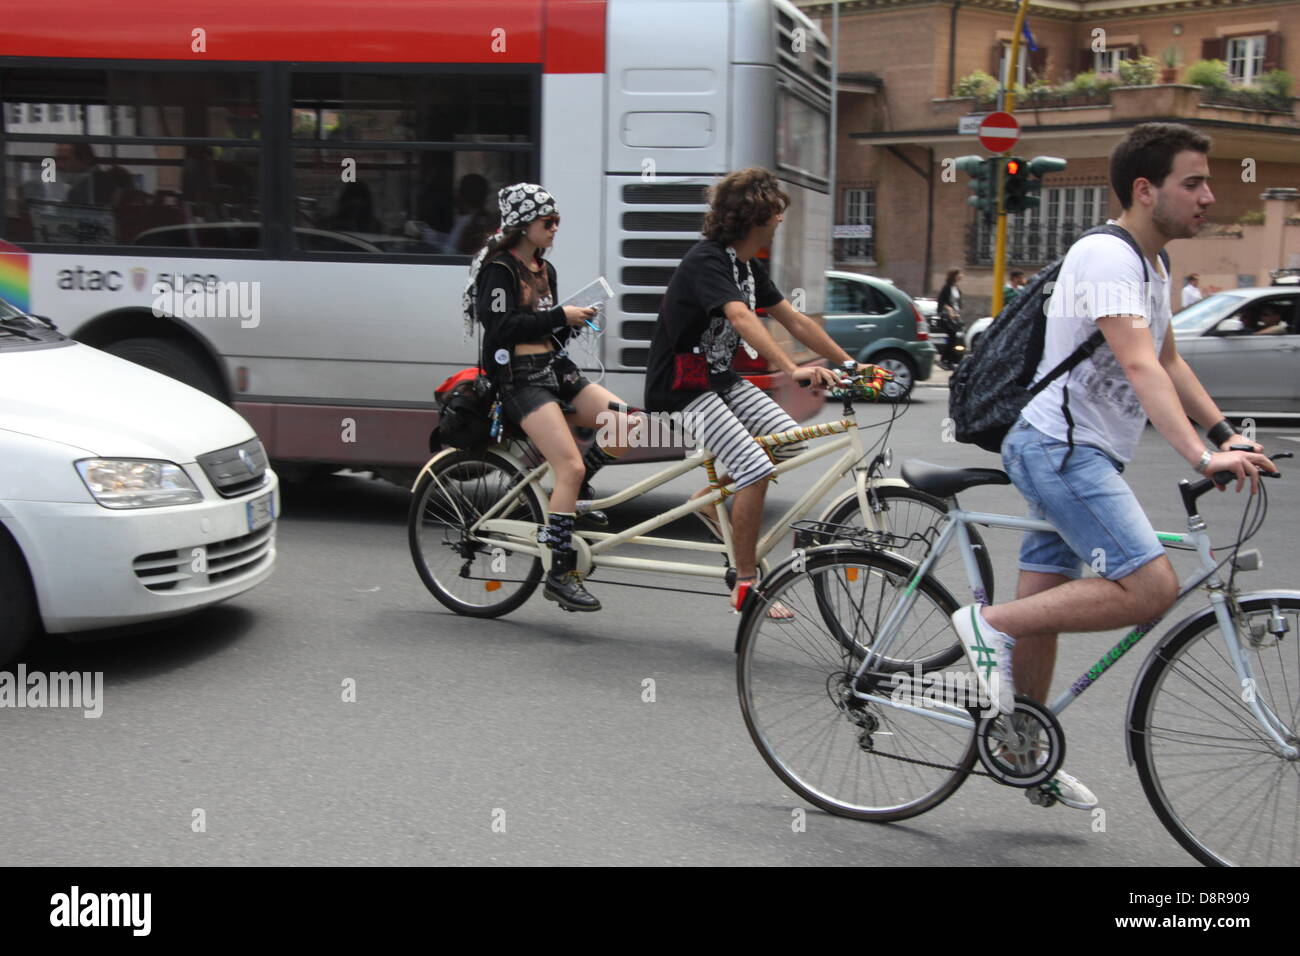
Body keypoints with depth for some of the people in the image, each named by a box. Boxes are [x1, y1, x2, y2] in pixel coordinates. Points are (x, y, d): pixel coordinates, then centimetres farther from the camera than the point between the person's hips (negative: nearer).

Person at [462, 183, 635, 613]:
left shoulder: (544, 269, 19)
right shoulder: (500, 268, -7)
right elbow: (502, 328, -18)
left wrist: (573, 324, 3)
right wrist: (560, 316, -16)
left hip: (554, 368, 8)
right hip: (519, 378, -8)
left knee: (625, 426, -10)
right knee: (570, 466, -20)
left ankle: (573, 491, 11)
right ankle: (561, 574, -12)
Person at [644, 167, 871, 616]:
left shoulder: (750, 267, 9)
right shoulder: (707, 260, -21)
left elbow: (795, 321, 12)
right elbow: (741, 318, -37)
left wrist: (851, 365, 8)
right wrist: (793, 370, -50)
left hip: (720, 378, 9)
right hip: (682, 388, -9)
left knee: (789, 438, -6)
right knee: (757, 469, -20)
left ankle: (713, 495, 14)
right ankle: (746, 584, -9)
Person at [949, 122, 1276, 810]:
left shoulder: (1151, 267, 17)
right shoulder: (1105, 256, -16)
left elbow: (1169, 362, 23)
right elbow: (1140, 367, -27)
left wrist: (1226, 433, 10)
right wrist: (1200, 456, -36)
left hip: (1080, 453, 10)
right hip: (1058, 447, -10)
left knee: (1045, 602, 14)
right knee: (1150, 588, -18)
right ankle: (990, 623, -9)